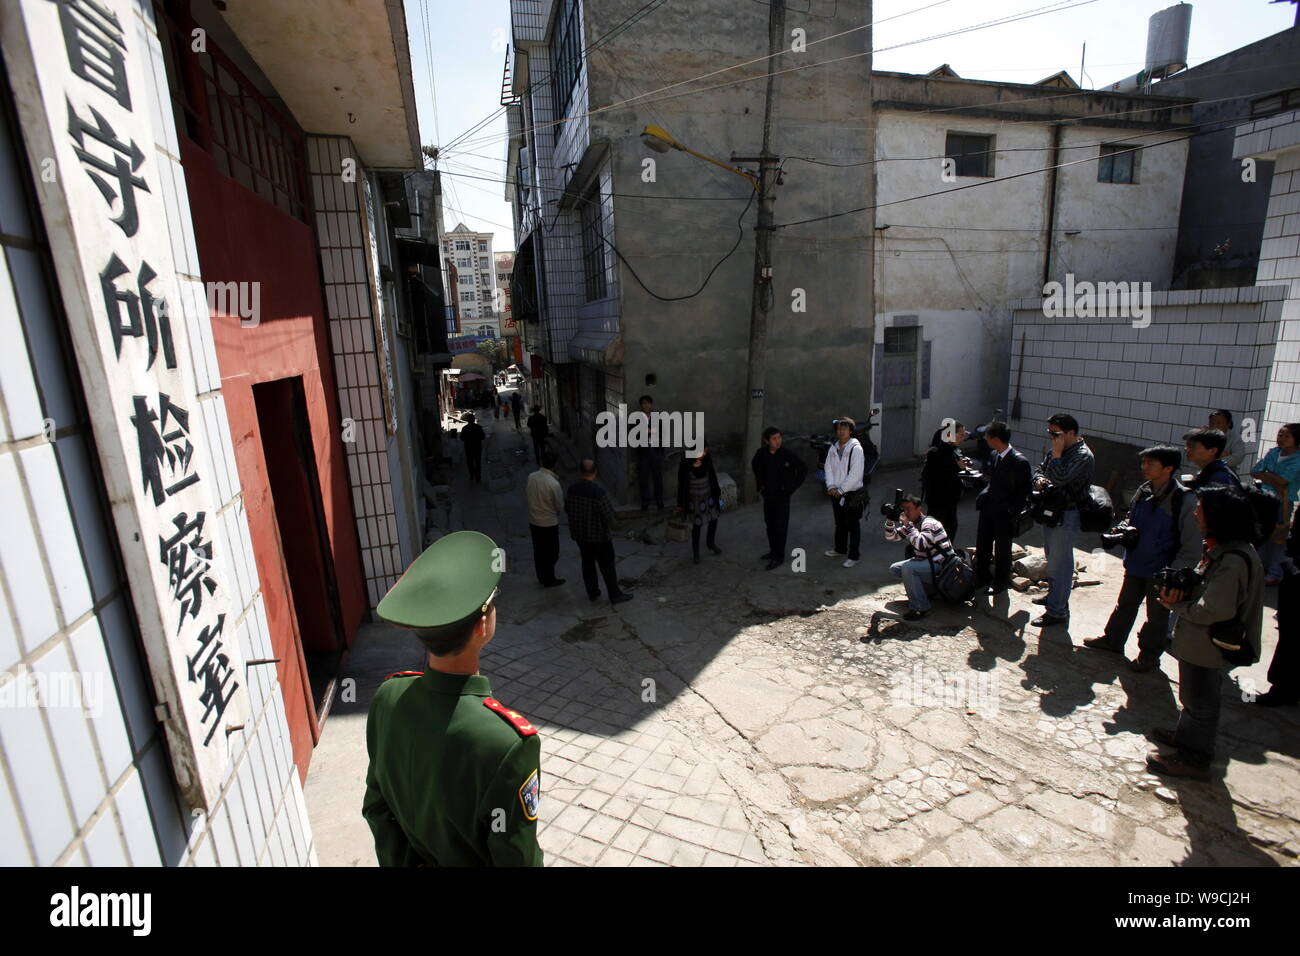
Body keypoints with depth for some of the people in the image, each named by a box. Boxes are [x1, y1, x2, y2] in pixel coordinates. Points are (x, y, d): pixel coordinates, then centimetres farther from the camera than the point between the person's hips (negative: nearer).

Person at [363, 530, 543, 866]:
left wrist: (399, 860, 9)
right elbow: (517, 858, -23)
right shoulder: (508, 741, -38)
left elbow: (376, 806, -5)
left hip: (409, 858, 4)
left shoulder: (388, 698, -20)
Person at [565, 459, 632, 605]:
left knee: (587, 563, 20)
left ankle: (593, 593, 31)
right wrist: (610, 527, 2)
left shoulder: (572, 489, -10)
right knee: (607, 566, 9)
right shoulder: (600, 493, -26)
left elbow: (567, 509, 1)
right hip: (599, 534, -5)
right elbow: (608, 515, -20)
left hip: (580, 533, 5)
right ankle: (615, 595, 21)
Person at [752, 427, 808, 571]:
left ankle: (779, 556, 8)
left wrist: (793, 487, -5)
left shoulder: (787, 455, -16)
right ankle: (773, 551, 29)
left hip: (782, 495, -4)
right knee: (769, 524, 14)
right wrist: (760, 484, 12)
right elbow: (755, 466, 17)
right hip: (768, 494, 5)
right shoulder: (761, 453, -6)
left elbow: (803, 469, -5)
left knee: (780, 526, -1)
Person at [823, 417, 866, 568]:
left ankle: (853, 556, 10)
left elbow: (855, 474, -19)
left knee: (852, 525, 2)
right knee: (839, 523, 20)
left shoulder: (856, 449, -15)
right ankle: (840, 549, 37)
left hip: (852, 494, -6)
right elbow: (828, 467, 5)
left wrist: (841, 489, -15)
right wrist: (831, 486, -8)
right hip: (836, 493, 7)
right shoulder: (833, 448, 6)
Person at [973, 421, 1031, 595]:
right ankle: (982, 578, 34)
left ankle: (1000, 584, 26)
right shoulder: (993, 455, 1)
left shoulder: (1019, 462, -20)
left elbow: (1024, 491, -15)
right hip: (989, 507, 7)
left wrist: (1012, 512, -17)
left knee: (1002, 549, 8)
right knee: (982, 544, 16)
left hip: (1004, 513, -7)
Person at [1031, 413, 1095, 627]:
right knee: (1052, 558, 21)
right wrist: (1039, 479, -5)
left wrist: (1056, 453, -21)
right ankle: (1055, 595, 37)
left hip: (1067, 516, -9)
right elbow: (1041, 470, 18)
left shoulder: (1082, 456, -18)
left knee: (1060, 563, -4)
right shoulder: (1059, 451, 10)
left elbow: (1059, 478, -30)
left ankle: (1057, 612, 3)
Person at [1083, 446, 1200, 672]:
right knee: (1125, 604, 22)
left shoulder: (1184, 500, -20)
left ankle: (1149, 655, 30)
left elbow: (1192, 548, -17)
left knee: (1157, 615, 12)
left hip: (1161, 572, -6)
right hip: (1136, 564, 6)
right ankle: (1113, 640, 39)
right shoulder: (1143, 492, -1)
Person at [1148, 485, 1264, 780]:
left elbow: (1216, 610, -30)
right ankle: (1186, 736, 43)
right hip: (1203, 642, 9)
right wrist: (1179, 590, -4)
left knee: (1200, 700, 7)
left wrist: (1177, 607, -15)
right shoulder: (1223, 549, 2)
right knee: (1194, 695, 25)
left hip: (1208, 646, -9)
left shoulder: (1233, 559, -29)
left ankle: (1194, 759, 23)